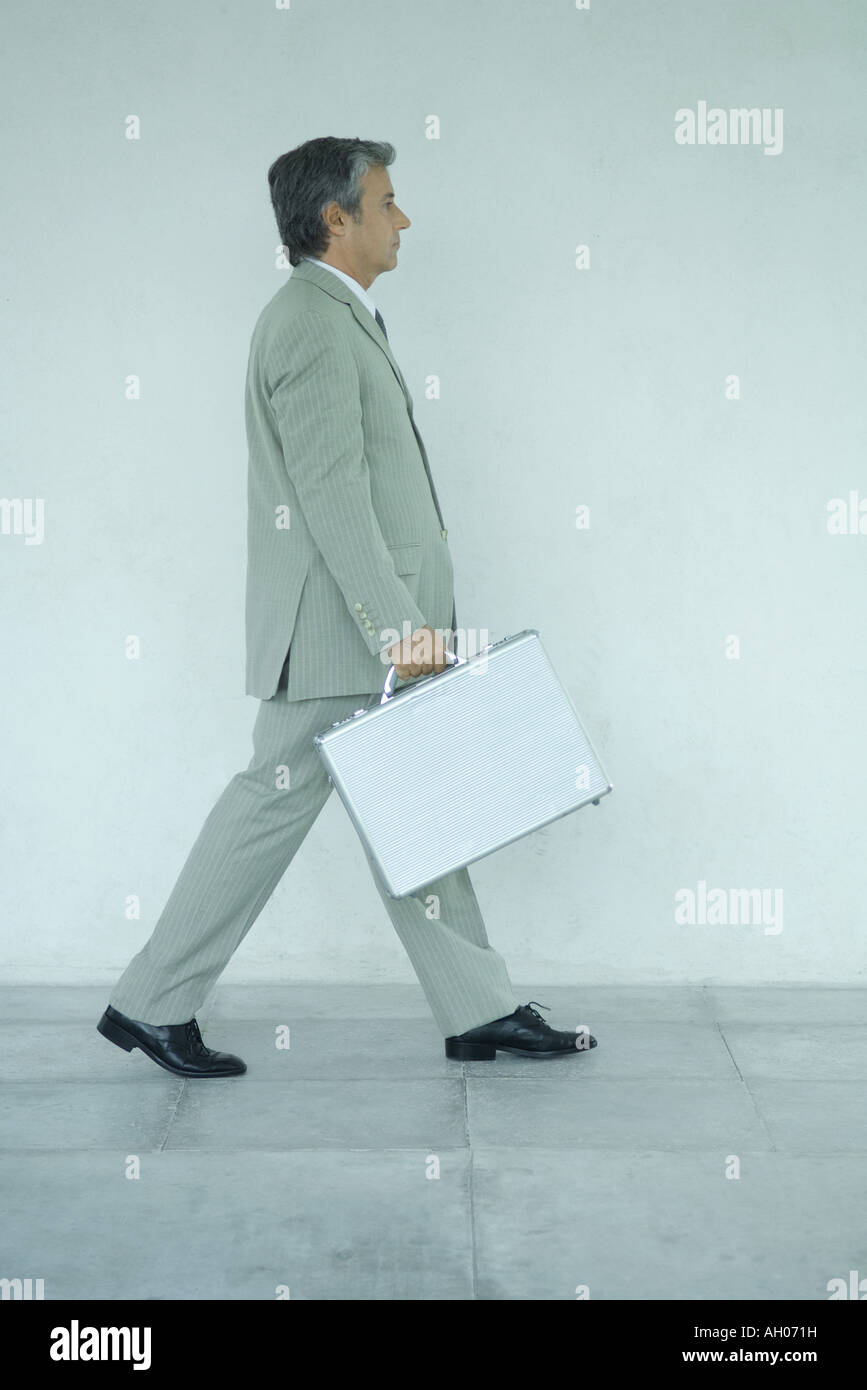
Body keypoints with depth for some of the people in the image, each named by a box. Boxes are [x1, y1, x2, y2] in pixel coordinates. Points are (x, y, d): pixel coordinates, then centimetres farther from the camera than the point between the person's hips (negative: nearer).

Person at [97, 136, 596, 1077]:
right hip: (336, 629, -10)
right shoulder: (310, 321, -13)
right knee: (275, 803, -3)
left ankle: (480, 1010, 18)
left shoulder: (340, 318, 19)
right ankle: (152, 1004, 10)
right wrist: (397, 623, -24)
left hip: (371, 623, 10)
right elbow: (330, 491, -22)